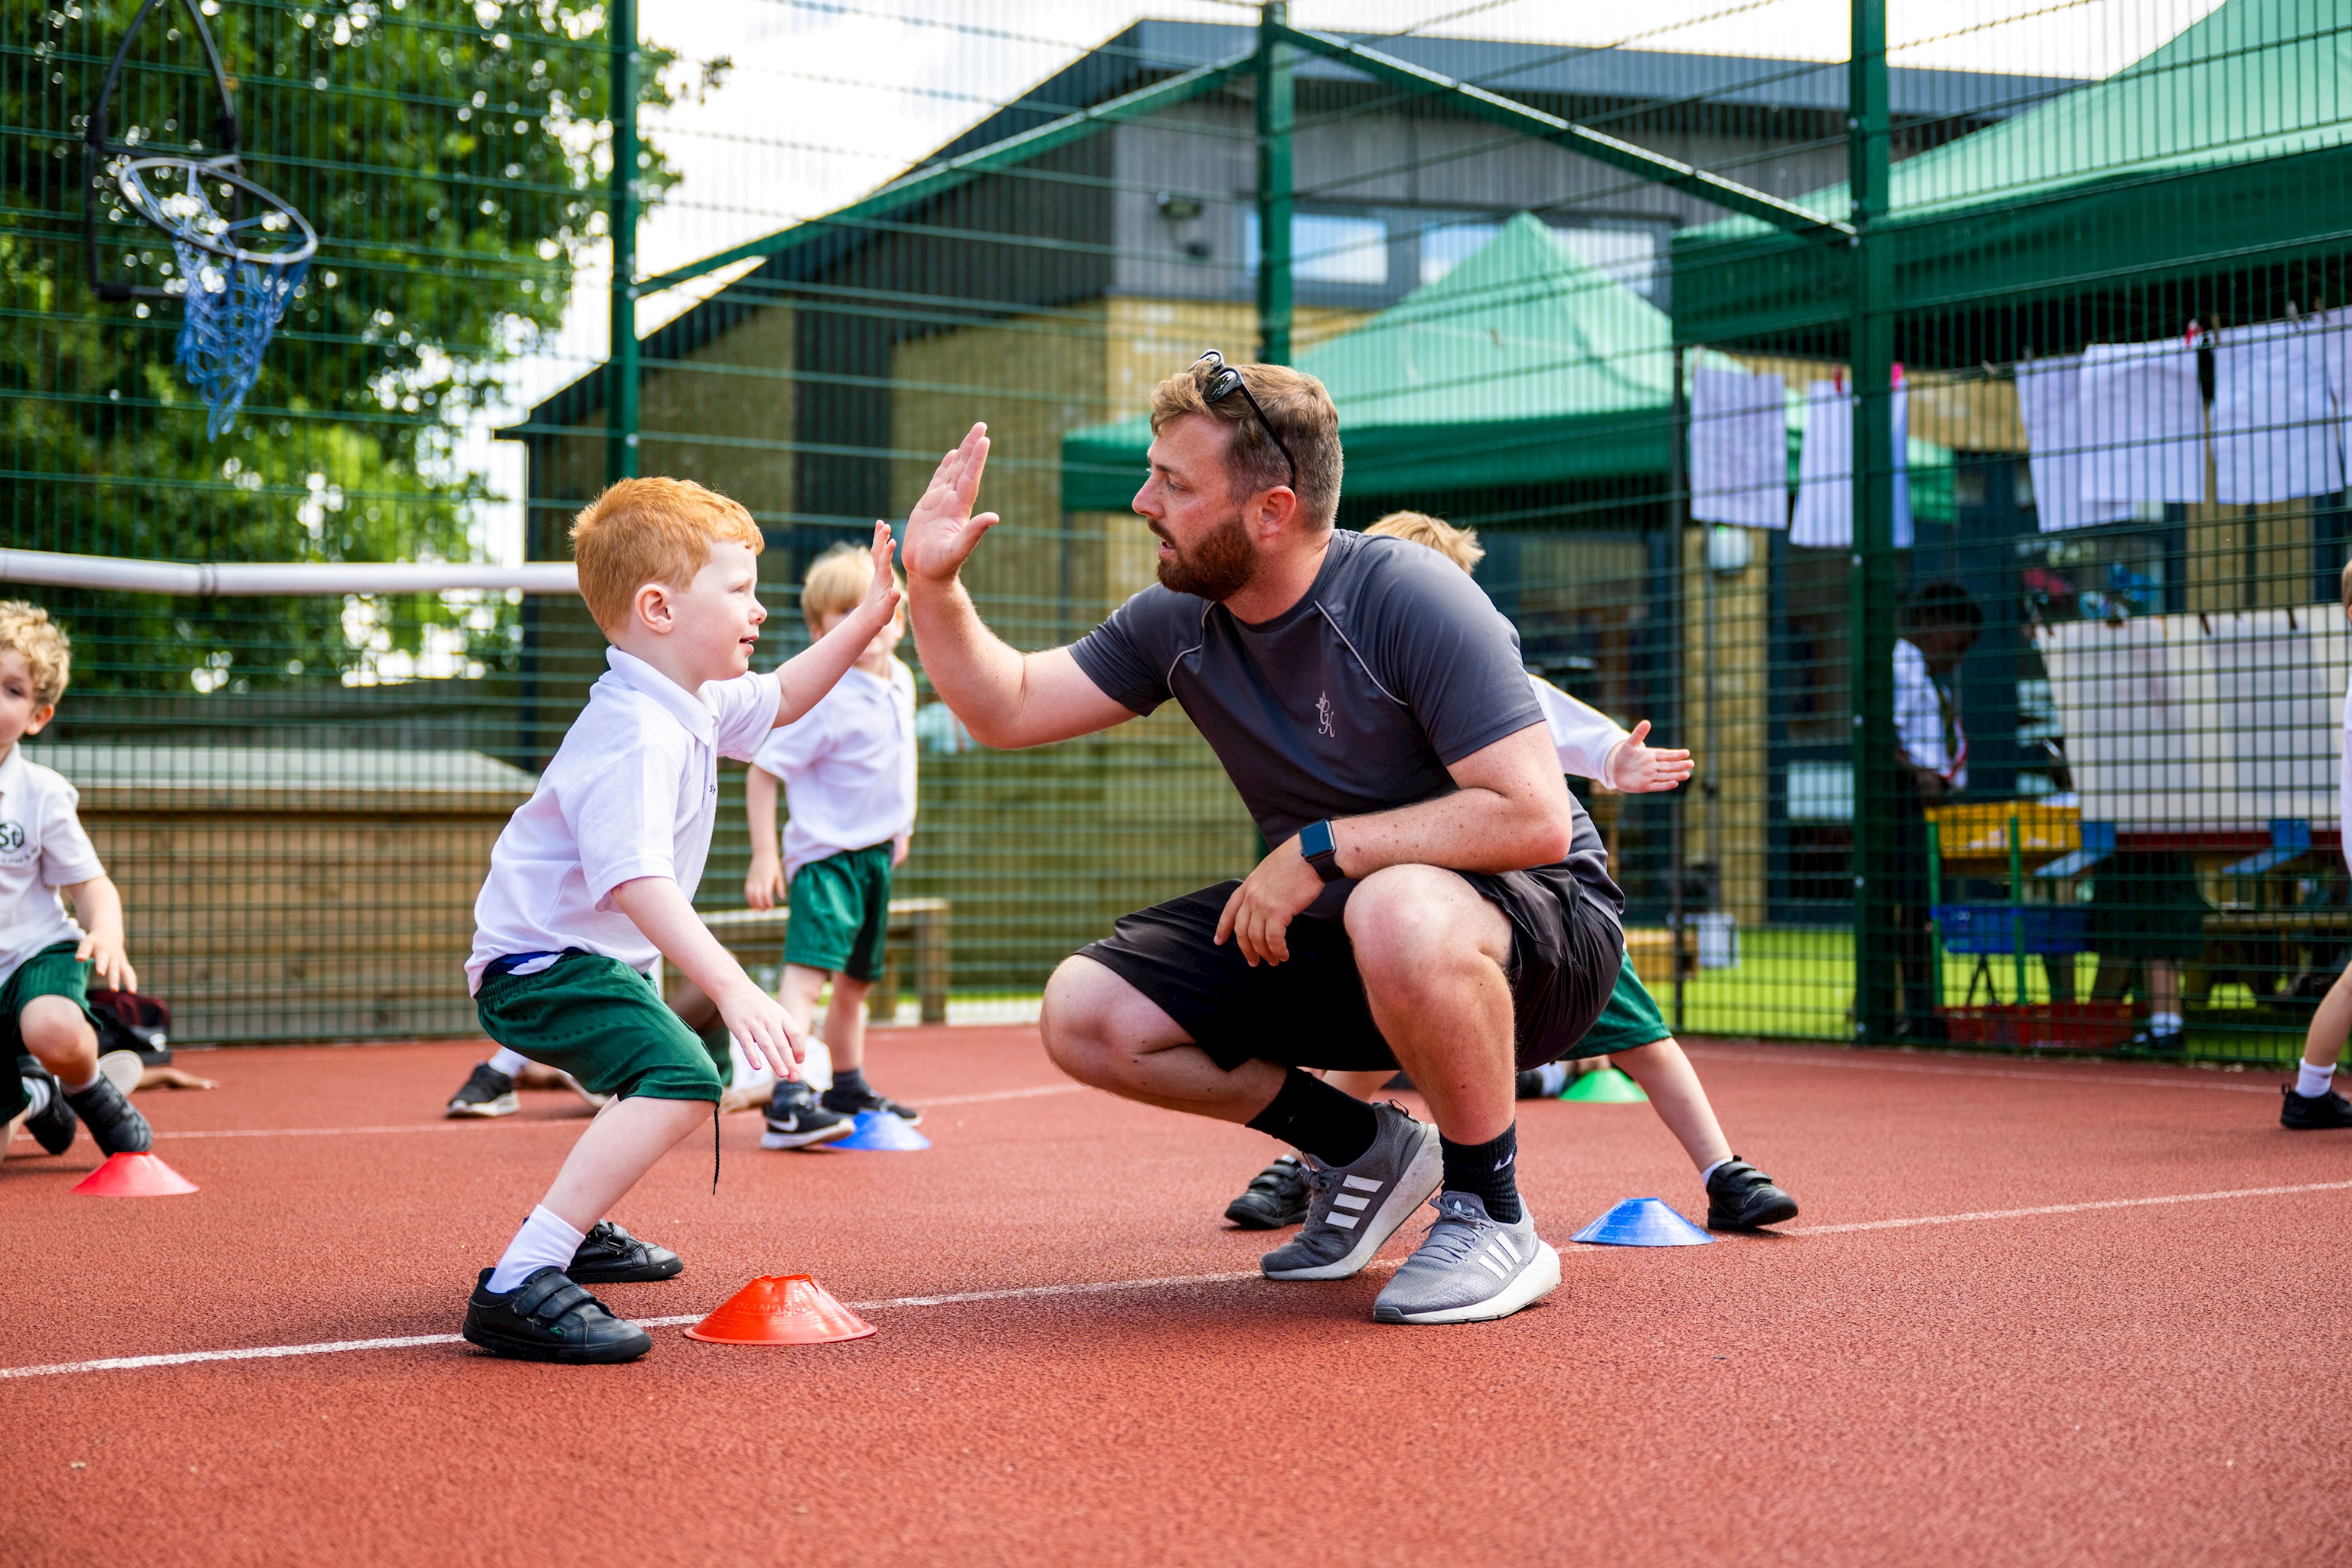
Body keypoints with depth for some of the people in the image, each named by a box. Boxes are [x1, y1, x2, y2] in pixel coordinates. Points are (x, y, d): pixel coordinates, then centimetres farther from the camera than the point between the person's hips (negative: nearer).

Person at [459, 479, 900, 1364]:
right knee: (678, 1083, -32)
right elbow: (635, 881, -38)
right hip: (541, 962, -11)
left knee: (689, 1069, 32)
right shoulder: (638, 736, -26)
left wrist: (867, 621, 18)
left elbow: (776, 700, 29)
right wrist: (732, 988, -46)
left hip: (593, 957, 11)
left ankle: (580, 1228, 47)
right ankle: (520, 1286, -36)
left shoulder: (696, 705, 7)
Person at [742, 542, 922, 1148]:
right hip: (825, 854, -8)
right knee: (809, 972, -22)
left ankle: (848, 1091, 37)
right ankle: (788, 1104, -32)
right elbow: (763, 772, -16)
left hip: (876, 854, 8)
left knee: (856, 982, 21)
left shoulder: (901, 681, 7)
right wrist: (764, 857, -20)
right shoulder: (824, 698, -18)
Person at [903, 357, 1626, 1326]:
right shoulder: (1179, 622, -1)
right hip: (1329, 931, 7)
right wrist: (934, 583, -7)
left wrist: (1322, 848, -28)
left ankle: (1493, 1216, -18)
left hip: (1538, 927, -7)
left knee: (1399, 913, -43)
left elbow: (1534, 817, -29)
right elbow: (1009, 709, 8)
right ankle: (1360, 1147, 9)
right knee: (1086, 1014, -9)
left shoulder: (1410, 602, -22)